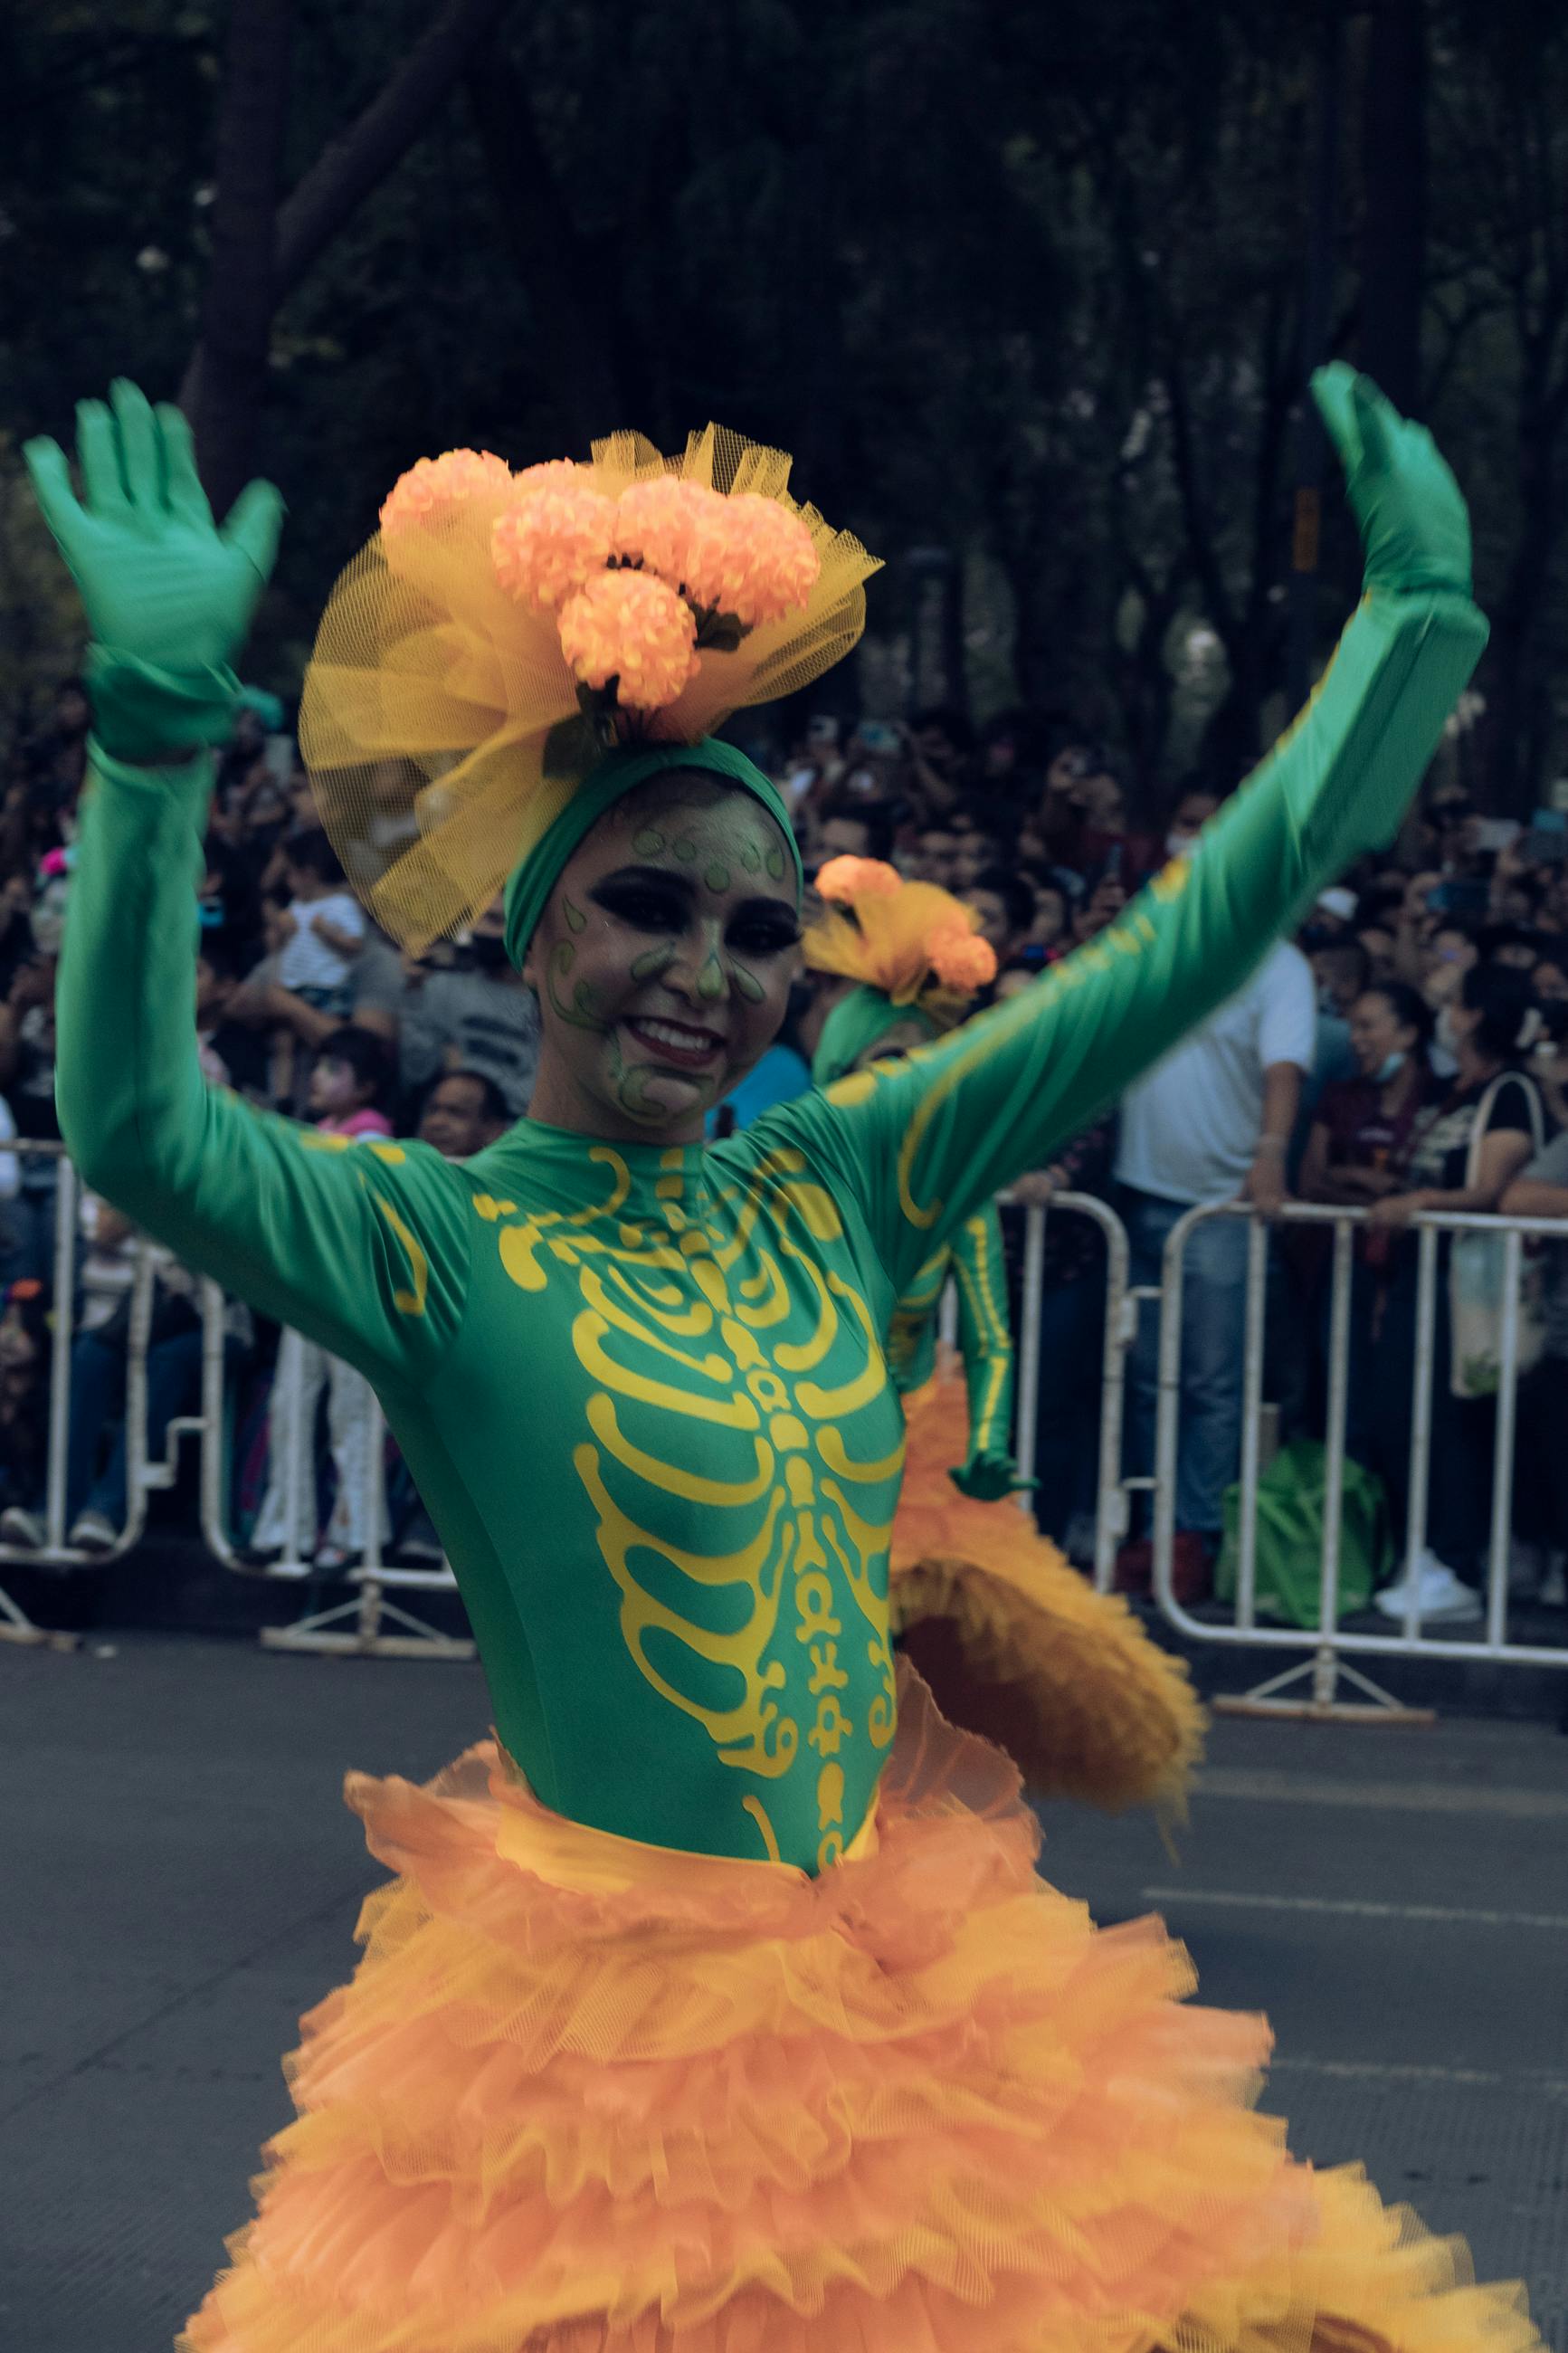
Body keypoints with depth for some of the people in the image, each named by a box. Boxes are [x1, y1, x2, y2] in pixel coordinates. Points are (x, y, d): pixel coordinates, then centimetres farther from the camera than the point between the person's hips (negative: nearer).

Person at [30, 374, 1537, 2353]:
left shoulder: (827, 1191, 3)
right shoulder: (438, 1241, -11)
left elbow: (1189, 944, 7)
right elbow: (136, 1129, -30)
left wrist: (1419, 602, 7)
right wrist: (158, 719, -41)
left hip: (900, 1991, 5)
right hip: (599, 2019, -5)